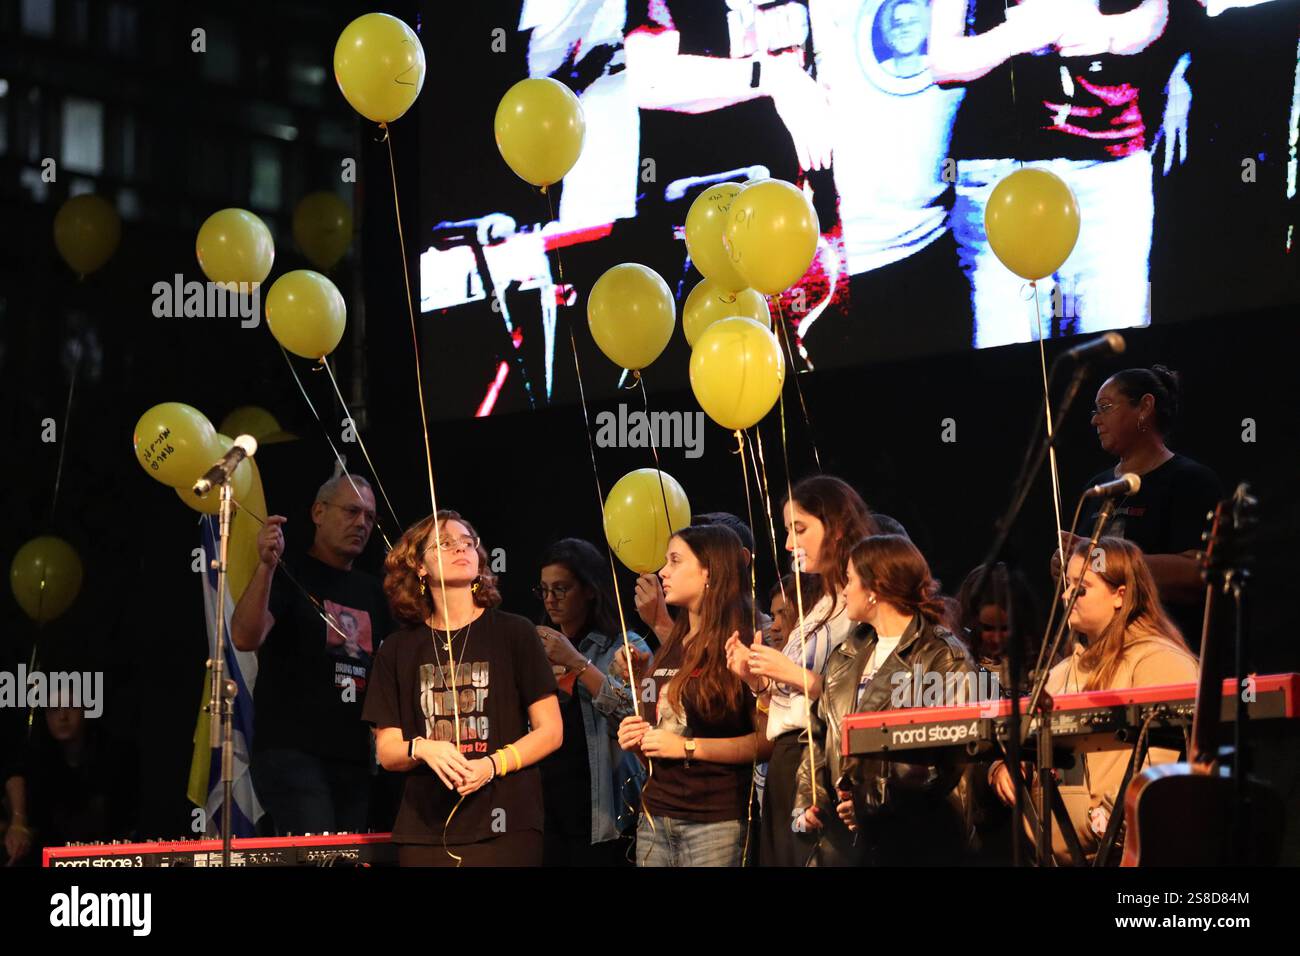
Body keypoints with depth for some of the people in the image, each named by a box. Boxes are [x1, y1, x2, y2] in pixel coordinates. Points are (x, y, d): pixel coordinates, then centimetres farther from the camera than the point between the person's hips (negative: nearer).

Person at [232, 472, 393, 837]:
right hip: (290, 752, -7)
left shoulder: (371, 591, 17)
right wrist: (266, 566, -31)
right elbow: (245, 638, -19)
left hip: (355, 759, 7)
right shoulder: (290, 575, -1)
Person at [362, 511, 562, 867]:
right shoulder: (397, 649, 9)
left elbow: (550, 730, 2)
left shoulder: (514, 633, 3)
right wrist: (422, 748, -13)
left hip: (504, 828, -2)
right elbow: (386, 750, 9)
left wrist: (493, 765, -14)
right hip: (425, 832, 2)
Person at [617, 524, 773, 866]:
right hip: (655, 817, 7)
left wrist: (688, 747, -15)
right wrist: (638, 741, 8)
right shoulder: (670, 649, 16)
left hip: (716, 821, -6)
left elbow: (766, 740, -14)